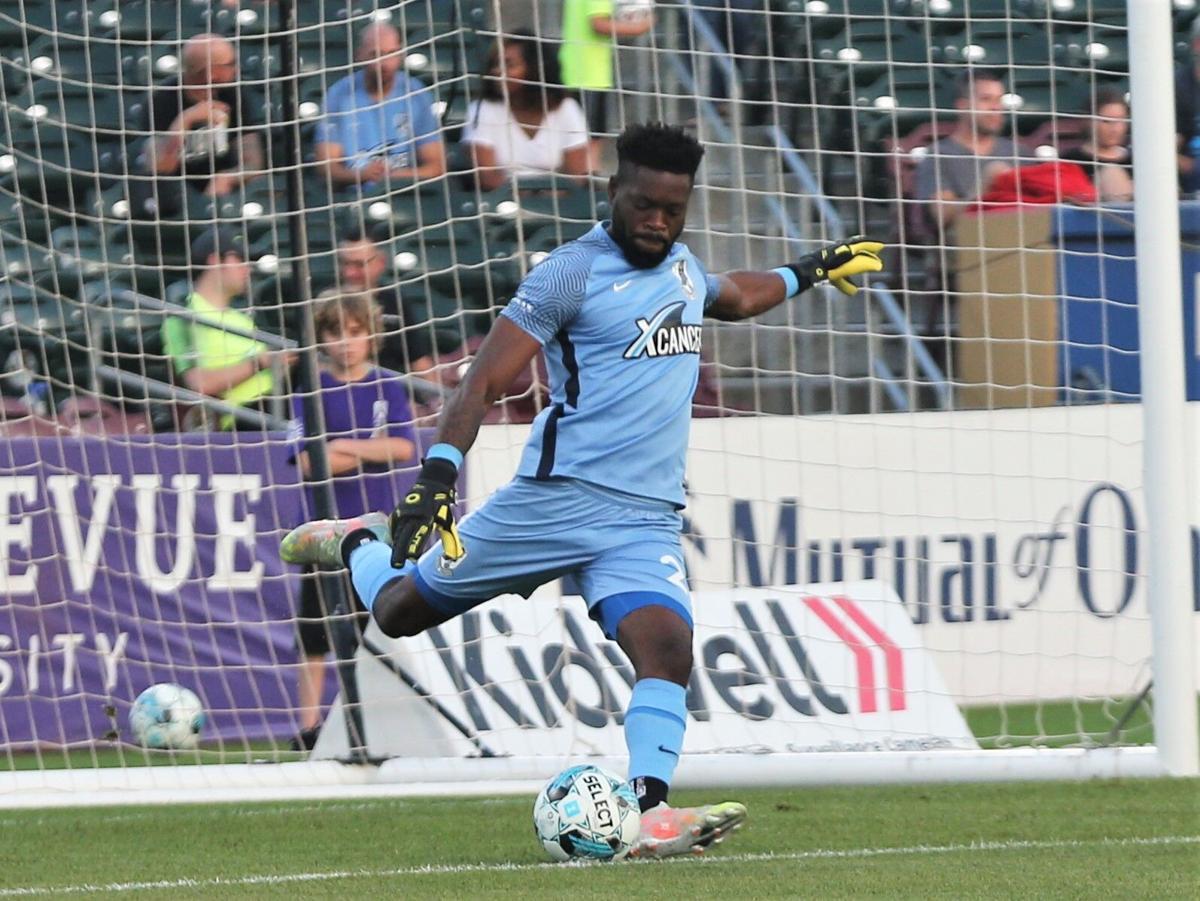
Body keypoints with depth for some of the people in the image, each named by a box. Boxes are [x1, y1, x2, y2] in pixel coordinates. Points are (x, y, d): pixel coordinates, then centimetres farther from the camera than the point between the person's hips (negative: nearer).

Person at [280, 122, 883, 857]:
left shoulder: (680, 265, 15)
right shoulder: (573, 273, -9)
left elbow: (734, 296, 44)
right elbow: (484, 384, -14)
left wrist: (808, 273, 45)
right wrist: (437, 477, -26)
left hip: (647, 520, 4)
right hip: (558, 496, -4)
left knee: (668, 649, -22)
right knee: (400, 610, 8)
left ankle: (651, 814, -29)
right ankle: (359, 543, 41)